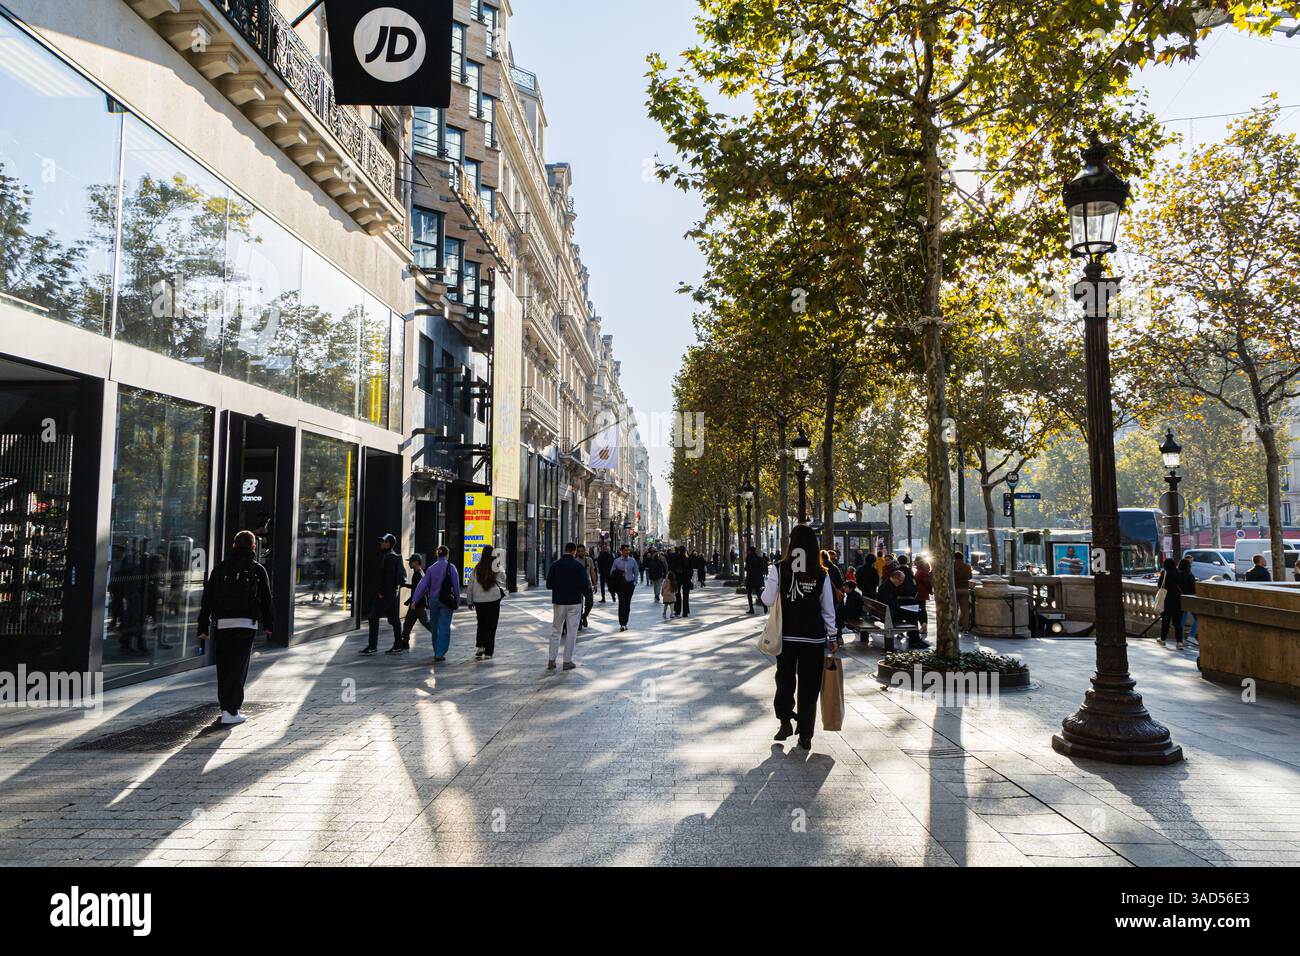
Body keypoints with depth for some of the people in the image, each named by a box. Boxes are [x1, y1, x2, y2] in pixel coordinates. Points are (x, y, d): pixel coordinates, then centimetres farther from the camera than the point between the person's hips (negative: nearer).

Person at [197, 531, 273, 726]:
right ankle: (231, 712, -5)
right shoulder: (258, 570, 2)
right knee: (238, 668, -1)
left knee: (223, 668, 13)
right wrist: (268, 625, 15)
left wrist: (203, 626, 11)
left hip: (222, 624, 3)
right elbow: (266, 600, 5)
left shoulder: (220, 568, 8)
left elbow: (207, 600, 7)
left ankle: (226, 707, 21)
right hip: (247, 624, -3)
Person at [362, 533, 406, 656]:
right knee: (394, 618, 10)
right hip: (392, 592, 11)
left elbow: (389, 576, -21)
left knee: (374, 617, -7)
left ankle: (373, 646, -6)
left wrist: (382, 592, -21)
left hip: (385, 593, -11)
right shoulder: (393, 556, 17)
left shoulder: (389, 557, -14)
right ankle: (398, 644, 13)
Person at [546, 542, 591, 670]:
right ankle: (567, 661, 6)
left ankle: (551, 660, 9)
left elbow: (548, 584, 2)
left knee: (556, 631, 12)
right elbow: (585, 585, -12)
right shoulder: (578, 566, -9)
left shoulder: (555, 565, -1)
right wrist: (587, 593, 9)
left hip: (558, 602, 3)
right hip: (574, 602, -3)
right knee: (571, 631, 5)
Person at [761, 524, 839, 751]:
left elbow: (767, 599, -8)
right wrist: (832, 637, 10)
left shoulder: (779, 569, -9)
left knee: (785, 680, 19)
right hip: (814, 638, 0)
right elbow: (828, 609, 1)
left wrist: (768, 586, 11)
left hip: (786, 636, 0)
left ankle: (785, 722, 16)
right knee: (809, 686, 9)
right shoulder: (821, 574, -4)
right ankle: (805, 735, 13)